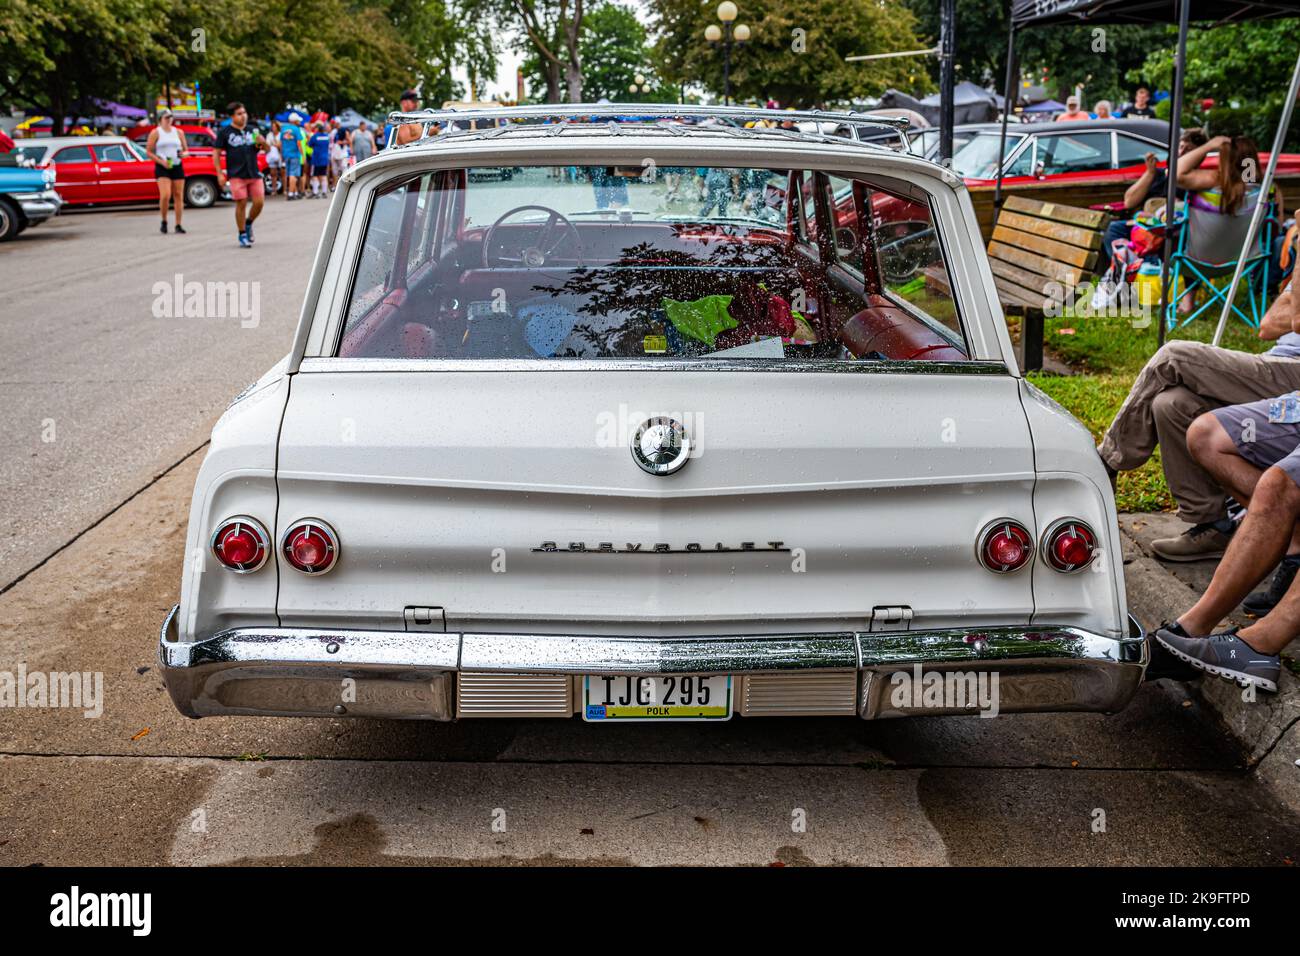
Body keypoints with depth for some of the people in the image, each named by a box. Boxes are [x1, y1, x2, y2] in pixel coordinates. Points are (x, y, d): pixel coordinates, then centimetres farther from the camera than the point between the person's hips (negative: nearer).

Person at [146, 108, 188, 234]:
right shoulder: (155, 133, 0)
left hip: (177, 166, 4)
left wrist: (184, 154, -10)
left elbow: (186, 150, 14)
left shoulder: (178, 132, 10)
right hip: (162, 167, -4)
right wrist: (161, 161, -14)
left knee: (178, 196, 2)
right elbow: (148, 152, -1)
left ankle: (178, 225, 8)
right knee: (165, 195, -17)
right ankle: (164, 222, 2)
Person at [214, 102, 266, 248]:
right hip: (237, 175, -3)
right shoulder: (225, 133, 3)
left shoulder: (252, 131, 14)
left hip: (254, 174, 4)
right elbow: (216, 154, 2)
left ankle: (248, 223, 25)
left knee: (258, 203, -3)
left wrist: (263, 142, -7)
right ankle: (242, 235, 4)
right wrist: (219, 174, -6)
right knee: (241, 204, -6)